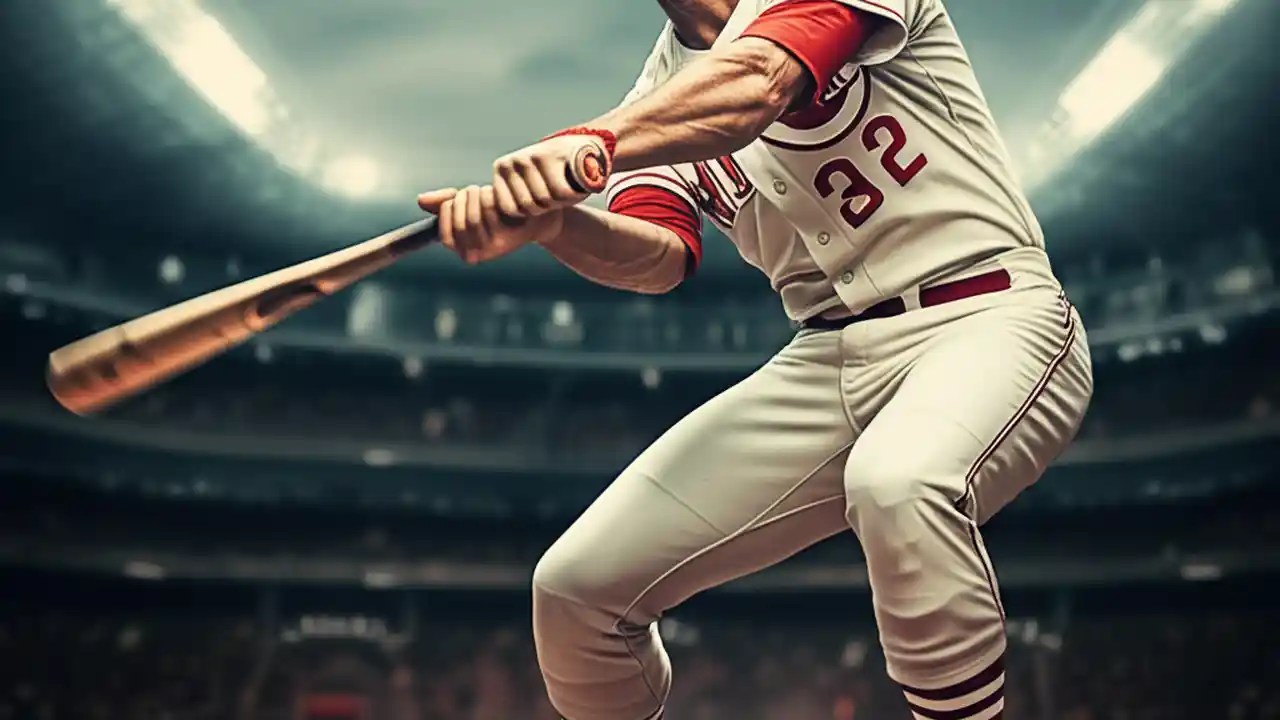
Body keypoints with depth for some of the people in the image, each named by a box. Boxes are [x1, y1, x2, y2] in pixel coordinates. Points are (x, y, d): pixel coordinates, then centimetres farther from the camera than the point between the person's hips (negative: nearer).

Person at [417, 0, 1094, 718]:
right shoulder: (661, 91, 13)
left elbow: (758, 82, -24)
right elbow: (662, 257, -5)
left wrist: (592, 143, -41)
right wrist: (549, 221, -25)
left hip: (989, 316, -5)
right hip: (826, 357, 5)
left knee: (896, 483, -39)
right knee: (575, 588, -2)